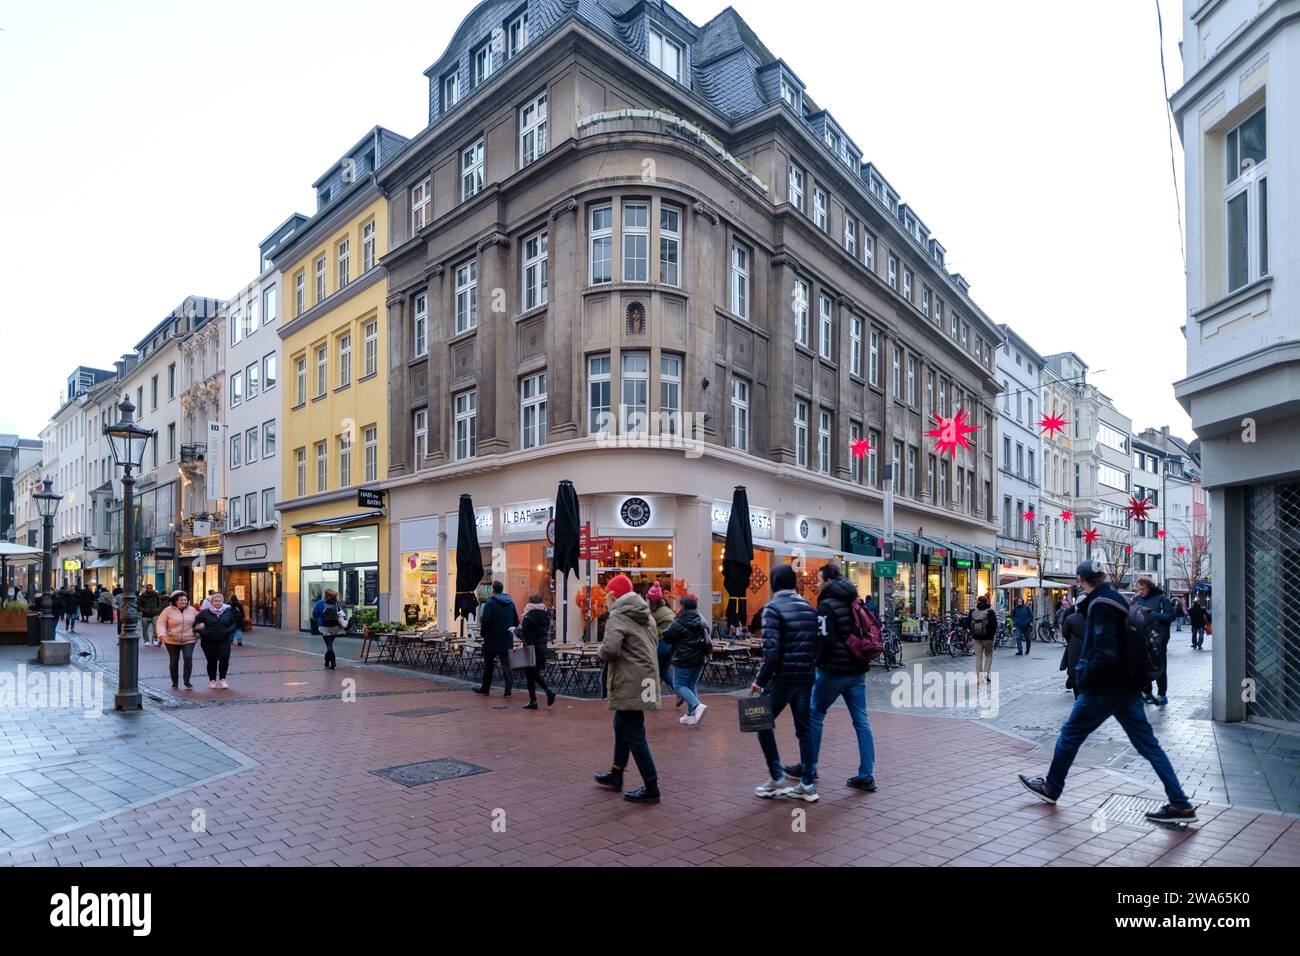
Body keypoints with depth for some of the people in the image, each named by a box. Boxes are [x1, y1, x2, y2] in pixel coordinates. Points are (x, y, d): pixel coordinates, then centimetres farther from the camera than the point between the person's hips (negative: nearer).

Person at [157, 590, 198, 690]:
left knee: (188, 658, -15)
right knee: (174, 661, 7)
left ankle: (187, 681, -4)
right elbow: (161, 623, -7)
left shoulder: (192, 610, 6)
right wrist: (162, 634, -21)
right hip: (172, 641, -1)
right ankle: (174, 683, 22)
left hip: (188, 641, 1)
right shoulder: (168, 610, -3)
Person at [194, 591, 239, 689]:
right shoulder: (205, 613, 1)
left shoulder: (228, 612, 7)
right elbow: (195, 623, 0)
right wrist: (202, 632, -11)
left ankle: (222, 679, -2)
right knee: (212, 661, 5)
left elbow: (234, 623, 13)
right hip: (209, 641, -1)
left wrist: (229, 631, -4)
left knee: (224, 658, -14)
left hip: (224, 640, 1)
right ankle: (212, 680, 21)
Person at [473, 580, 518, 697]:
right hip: (507, 640, 4)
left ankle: (485, 688, 22)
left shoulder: (490, 603, -11)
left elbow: (485, 621, -17)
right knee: (507, 664, 3)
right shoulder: (510, 603, 9)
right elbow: (516, 622, 12)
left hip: (492, 639, -4)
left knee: (488, 664, 11)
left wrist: (483, 633, -3)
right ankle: (509, 688, -6)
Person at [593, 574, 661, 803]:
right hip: (645, 679, 9)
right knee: (621, 726, 23)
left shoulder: (617, 617, -13)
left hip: (629, 684, -9)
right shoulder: (646, 616, 14)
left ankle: (651, 788, 3)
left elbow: (610, 649, -25)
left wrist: (601, 651, -5)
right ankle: (616, 776, 35)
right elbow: (654, 644, 19)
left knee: (633, 735, -2)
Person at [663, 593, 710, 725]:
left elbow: (666, 638, -10)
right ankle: (691, 715, 14)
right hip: (700, 658, 7)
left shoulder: (678, 623, -15)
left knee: (679, 685, 3)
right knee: (691, 685, 15)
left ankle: (698, 706, -16)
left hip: (684, 660, -7)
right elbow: (707, 634, 18)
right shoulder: (701, 622, 8)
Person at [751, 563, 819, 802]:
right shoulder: (809, 608, 10)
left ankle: (777, 778, 9)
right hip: (806, 678, 6)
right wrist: (809, 667, 17)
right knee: (804, 728, 13)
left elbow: (772, 650, -18)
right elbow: (818, 644, 9)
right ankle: (808, 784, 15)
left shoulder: (773, 607, -11)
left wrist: (760, 680, -12)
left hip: (782, 678, -6)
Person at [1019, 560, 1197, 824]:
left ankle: (1050, 789, 20)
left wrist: (1084, 677, -13)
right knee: (1148, 744, 9)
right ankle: (1180, 805, 8)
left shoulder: (1099, 605, -18)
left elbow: (1104, 652, -25)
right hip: (1127, 685, 9)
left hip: (1104, 688, -9)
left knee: (1069, 735, 7)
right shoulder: (1116, 599, 11)